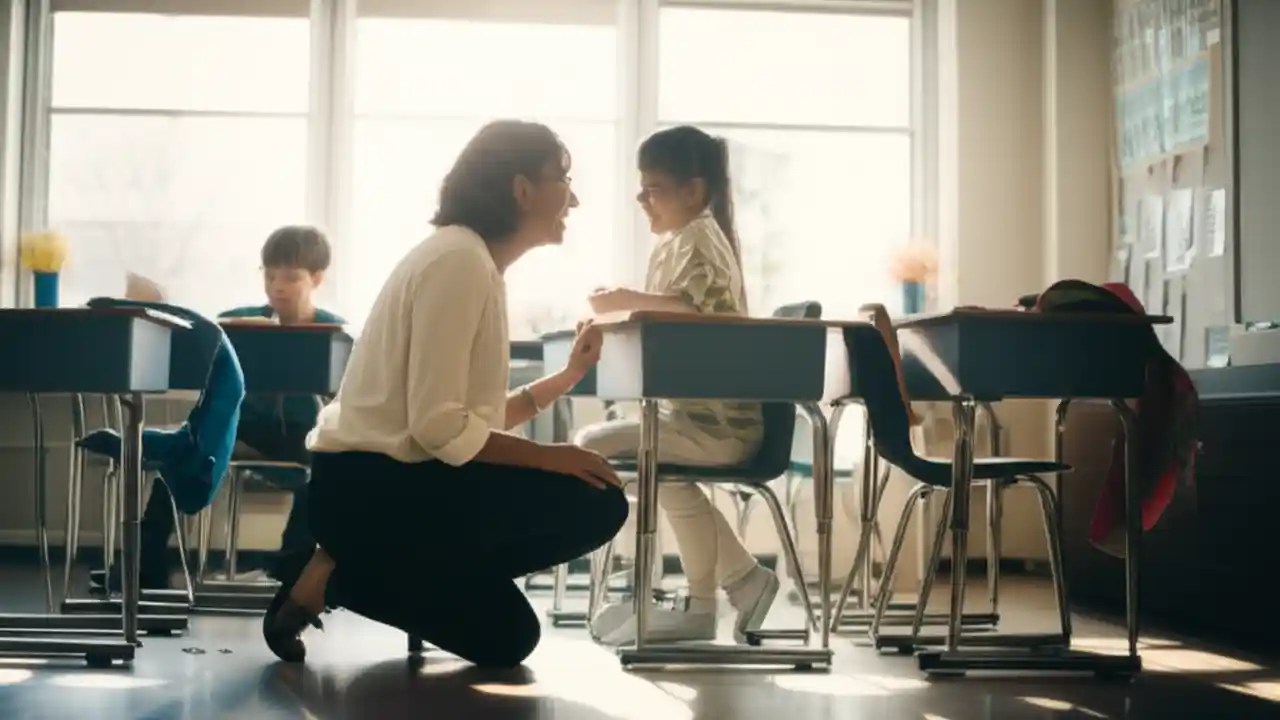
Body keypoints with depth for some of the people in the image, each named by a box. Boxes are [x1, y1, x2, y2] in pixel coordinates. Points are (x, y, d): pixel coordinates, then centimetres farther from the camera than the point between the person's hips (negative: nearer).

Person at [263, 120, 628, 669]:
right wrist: (550, 457, -20)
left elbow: (475, 416, 7)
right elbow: (439, 425, -25)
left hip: (392, 479, 10)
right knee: (593, 505, -14)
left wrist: (571, 373, 6)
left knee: (506, 639, 20)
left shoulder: (478, 263, 13)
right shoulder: (458, 259, -18)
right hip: (372, 487, -10)